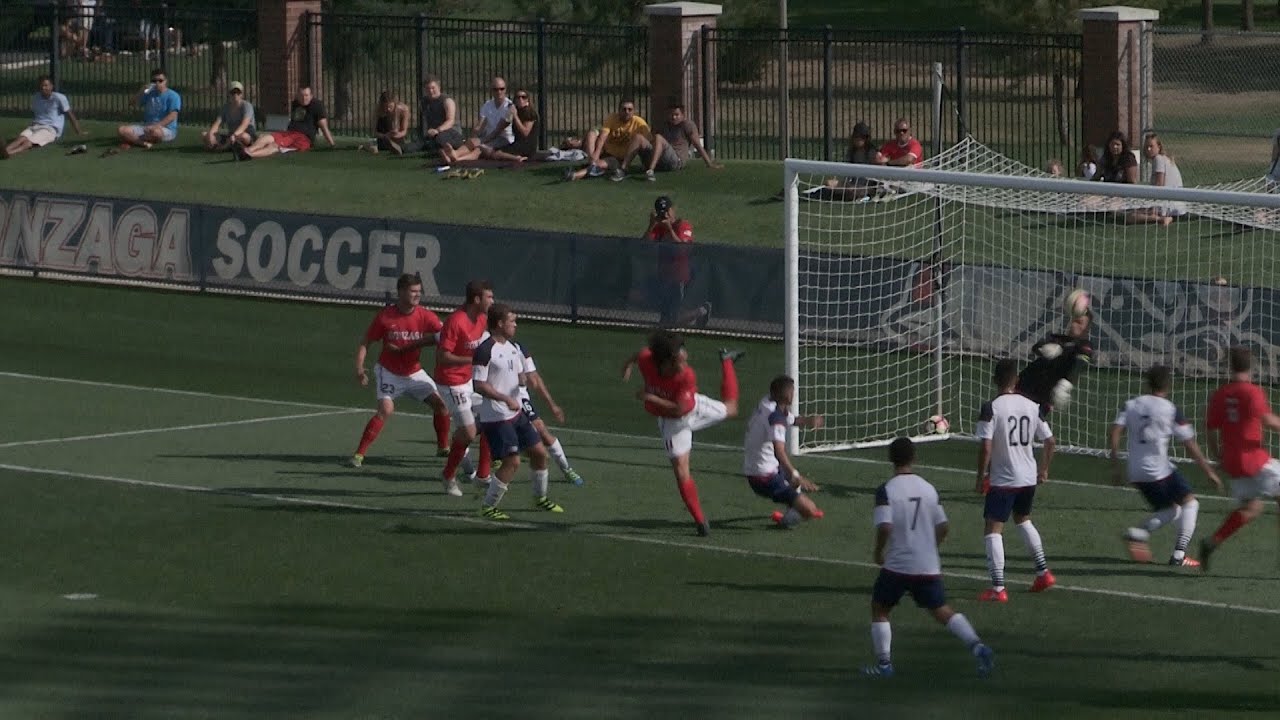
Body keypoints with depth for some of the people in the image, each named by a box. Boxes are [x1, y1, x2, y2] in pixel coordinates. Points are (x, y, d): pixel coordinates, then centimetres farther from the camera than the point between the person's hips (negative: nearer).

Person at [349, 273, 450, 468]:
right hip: (389, 372, -4)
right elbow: (365, 342, -8)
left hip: (414, 372, 4)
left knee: (440, 403, -2)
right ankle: (359, 454, -16)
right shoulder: (385, 316, -16)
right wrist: (359, 368, -21)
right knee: (386, 410, -22)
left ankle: (444, 447, 20)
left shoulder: (425, 316, -11)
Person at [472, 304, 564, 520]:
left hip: (516, 413, 9)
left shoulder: (512, 347, 11)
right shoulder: (485, 351, -17)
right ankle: (487, 507, -2)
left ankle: (540, 498, 33)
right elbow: (479, 385, -20)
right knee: (513, 461, -13)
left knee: (539, 452, 13)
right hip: (496, 418, -9)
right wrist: (506, 399, -25)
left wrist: (526, 380, -3)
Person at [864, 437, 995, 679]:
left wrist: (879, 552, -3)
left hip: (897, 565, -4)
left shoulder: (886, 490, -11)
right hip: (929, 566, 4)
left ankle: (884, 664, 12)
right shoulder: (929, 489, 4)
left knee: (879, 609, 15)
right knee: (941, 610, 10)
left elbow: (884, 527, -21)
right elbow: (943, 527, 5)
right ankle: (977, 646, -9)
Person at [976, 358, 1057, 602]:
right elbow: (1049, 441, 7)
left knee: (992, 529, -2)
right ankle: (1043, 573, 30)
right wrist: (1044, 470, 21)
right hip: (1029, 478, 6)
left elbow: (985, 446, -20)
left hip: (1002, 480, -6)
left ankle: (998, 588, -10)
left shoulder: (991, 408, -14)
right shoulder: (1032, 406, 2)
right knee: (1023, 520, 29)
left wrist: (981, 477, -9)